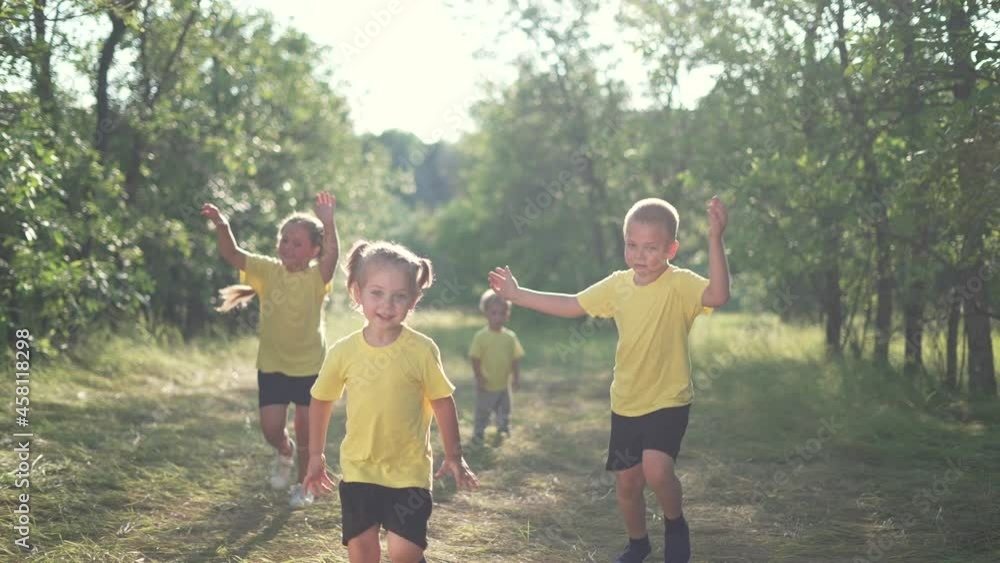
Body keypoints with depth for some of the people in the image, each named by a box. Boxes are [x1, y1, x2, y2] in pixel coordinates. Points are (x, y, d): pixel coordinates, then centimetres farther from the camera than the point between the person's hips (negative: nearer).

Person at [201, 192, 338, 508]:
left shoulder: (316, 277, -11)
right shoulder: (268, 271, -3)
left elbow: (332, 256, -31)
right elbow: (232, 255, -12)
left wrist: (328, 223, -46)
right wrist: (222, 227, -30)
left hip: (310, 366, -2)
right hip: (272, 365, 2)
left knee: (306, 429, 5)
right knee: (271, 427, -2)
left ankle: (303, 484, 27)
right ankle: (284, 453, 34)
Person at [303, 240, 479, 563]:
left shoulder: (422, 350, -12)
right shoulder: (344, 352, -6)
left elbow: (442, 403, -2)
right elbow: (321, 402, 8)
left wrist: (454, 456, 2)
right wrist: (316, 456, 13)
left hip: (410, 471, -2)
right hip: (359, 470, 2)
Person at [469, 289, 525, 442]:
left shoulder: (510, 337, -4)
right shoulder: (481, 336, -15)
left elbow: (515, 359, 2)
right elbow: (475, 359, -12)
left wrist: (516, 377, -3)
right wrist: (479, 377, -18)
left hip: (504, 385, 4)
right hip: (486, 385, -4)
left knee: (504, 411, 21)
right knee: (482, 412, 9)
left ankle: (503, 430, 40)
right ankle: (478, 434, 25)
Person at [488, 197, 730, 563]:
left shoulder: (680, 284, -16)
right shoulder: (617, 285, 1)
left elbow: (718, 295, -36)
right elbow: (573, 306, 13)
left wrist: (715, 239, -46)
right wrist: (518, 295, 13)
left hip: (668, 400, -6)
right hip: (625, 403, 6)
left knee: (656, 469, -26)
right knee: (626, 481, 13)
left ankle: (675, 525, 4)